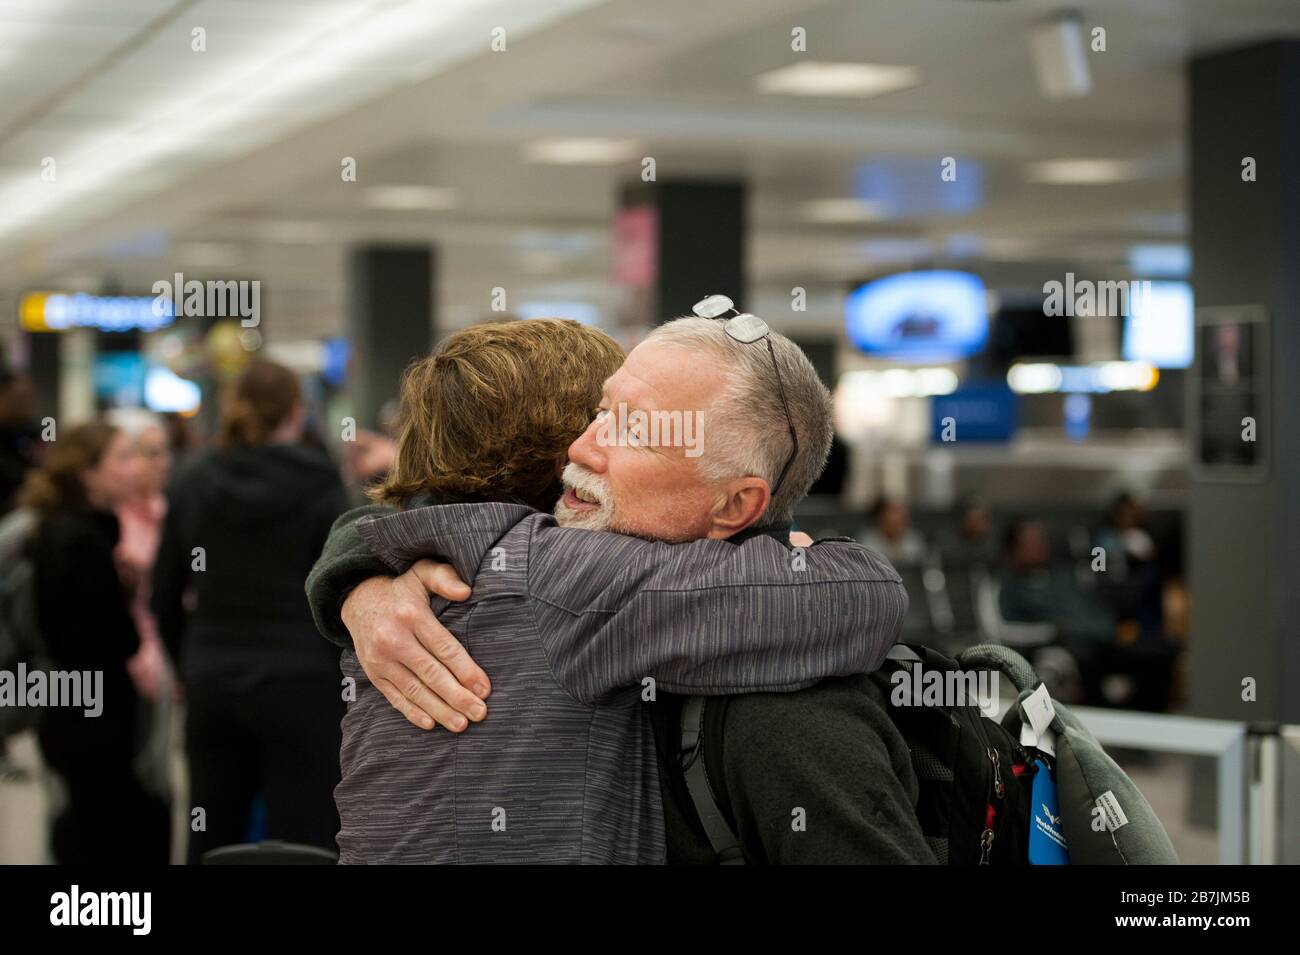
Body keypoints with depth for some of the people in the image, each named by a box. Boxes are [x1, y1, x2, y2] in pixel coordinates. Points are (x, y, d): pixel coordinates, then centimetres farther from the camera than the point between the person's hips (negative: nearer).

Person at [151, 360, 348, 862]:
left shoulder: (192, 483, 6)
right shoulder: (317, 486, -6)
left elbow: (167, 596, 10)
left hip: (211, 685, 4)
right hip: (298, 687, -4)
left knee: (211, 845, 13)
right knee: (303, 849, -1)